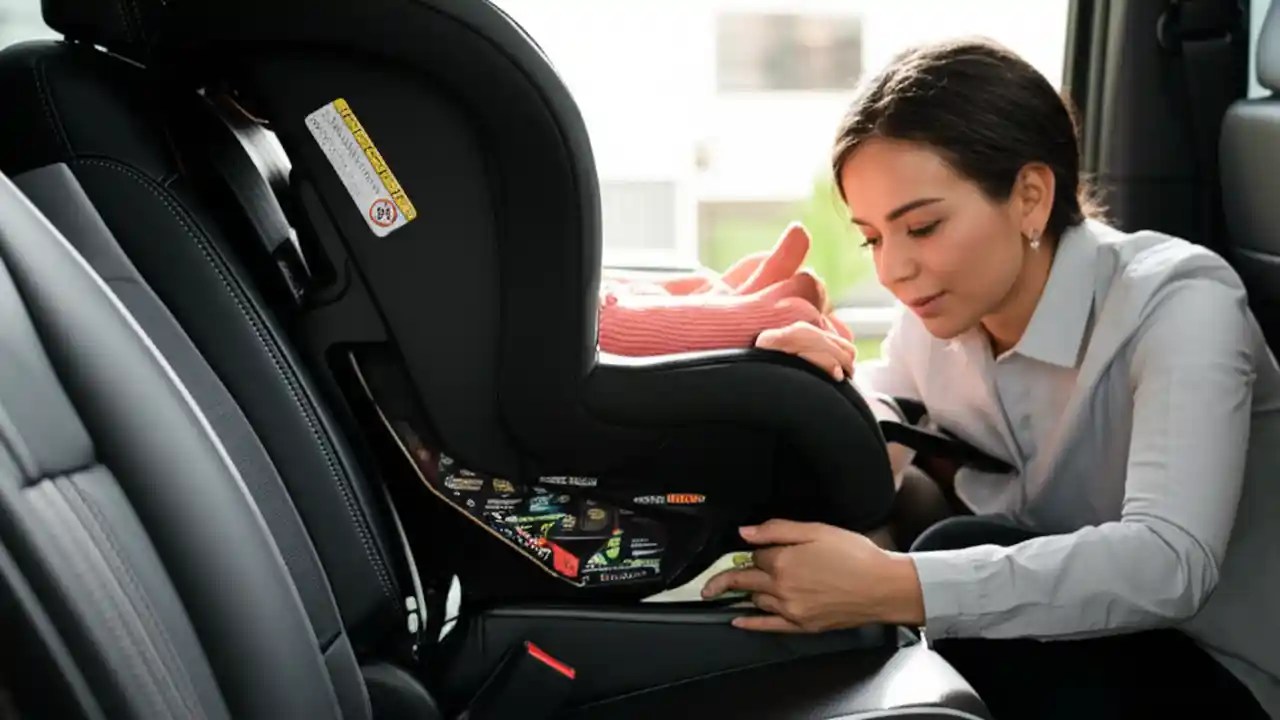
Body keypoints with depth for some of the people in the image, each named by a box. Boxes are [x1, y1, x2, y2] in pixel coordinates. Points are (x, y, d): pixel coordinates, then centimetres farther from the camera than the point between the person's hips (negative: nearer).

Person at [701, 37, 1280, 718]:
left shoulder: (1177, 303, -22)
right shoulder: (935, 318, -3)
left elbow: (1169, 562, -36)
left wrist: (897, 588, -45)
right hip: (1059, 657, 6)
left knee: (959, 553, -28)